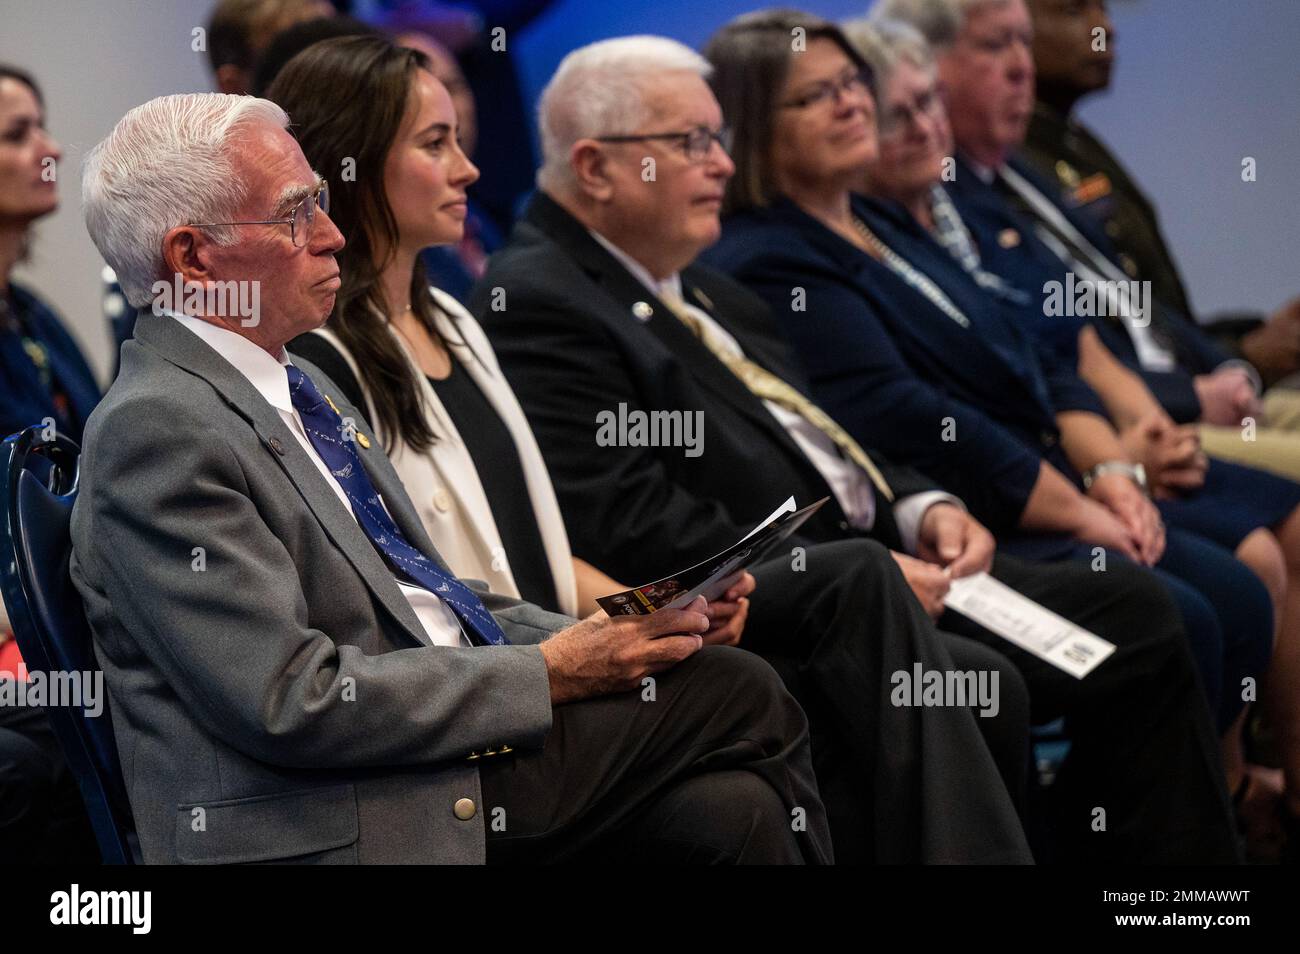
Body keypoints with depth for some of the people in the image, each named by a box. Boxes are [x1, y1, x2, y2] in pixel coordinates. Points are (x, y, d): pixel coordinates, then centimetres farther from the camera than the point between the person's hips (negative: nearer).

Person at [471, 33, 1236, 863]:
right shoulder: (533, 304, -8)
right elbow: (627, 525, -18)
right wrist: (868, 570, -18)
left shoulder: (702, 290, 24)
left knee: (1128, 609, 1)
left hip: (874, 562, 10)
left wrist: (921, 509, 6)